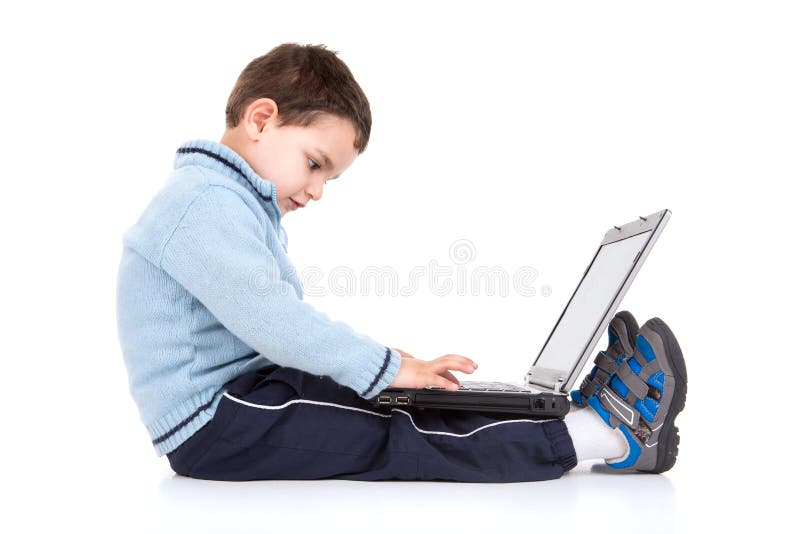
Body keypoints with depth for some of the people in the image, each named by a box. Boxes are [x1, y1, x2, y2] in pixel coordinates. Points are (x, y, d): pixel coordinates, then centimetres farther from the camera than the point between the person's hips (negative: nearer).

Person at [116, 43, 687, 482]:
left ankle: (588, 414, -9)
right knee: (393, 442, -19)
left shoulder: (234, 202, 18)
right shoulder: (206, 201, -19)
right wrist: (383, 366, -20)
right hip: (210, 423, -10)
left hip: (249, 385, 10)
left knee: (420, 409, -4)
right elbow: (270, 318, -27)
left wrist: (369, 357, 10)